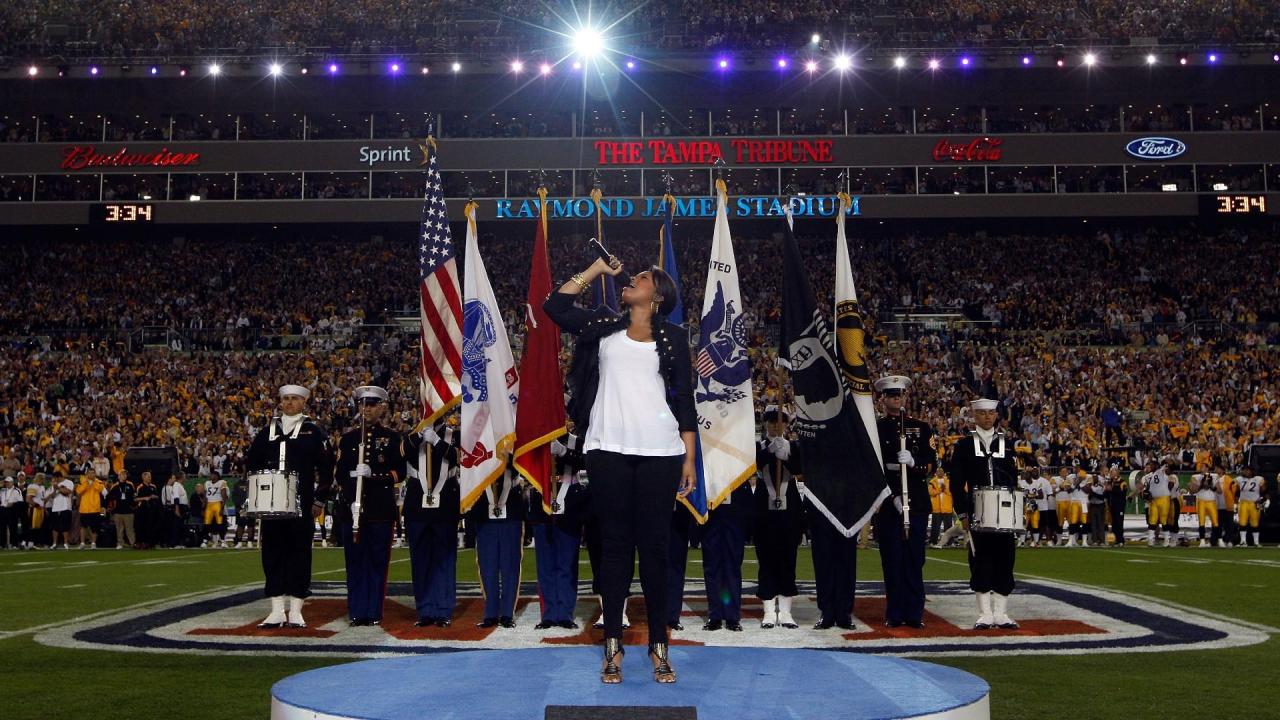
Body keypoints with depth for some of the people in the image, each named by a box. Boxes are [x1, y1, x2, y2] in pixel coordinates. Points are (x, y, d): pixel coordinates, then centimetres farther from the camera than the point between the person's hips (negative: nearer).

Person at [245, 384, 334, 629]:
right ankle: (277, 611, 10)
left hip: (302, 505, -3)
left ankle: (295, 611, 5)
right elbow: (251, 461, 19)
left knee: (299, 552, 0)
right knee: (273, 553, 4)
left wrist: (319, 499, -3)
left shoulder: (314, 431, 2)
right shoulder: (267, 431, 13)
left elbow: (326, 467, 0)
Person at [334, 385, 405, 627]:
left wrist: (374, 474, -15)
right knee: (355, 560, 1)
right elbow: (339, 472, 10)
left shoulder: (393, 438, 7)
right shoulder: (348, 438, 13)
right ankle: (357, 612, 6)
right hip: (352, 507, 2)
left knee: (378, 561, -1)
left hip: (381, 509, -2)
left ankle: (374, 612, 5)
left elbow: (400, 472, -1)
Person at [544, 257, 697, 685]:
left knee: (654, 545, 1)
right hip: (608, 450, 1)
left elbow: (684, 401, 9)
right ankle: (613, 645, 7)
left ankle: (659, 646, 7)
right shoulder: (604, 326, 15)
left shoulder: (672, 338, 11)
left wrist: (690, 459, 3)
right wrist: (596, 269, 10)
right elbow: (555, 307, 4)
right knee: (615, 543, 3)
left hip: (659, 453, -1)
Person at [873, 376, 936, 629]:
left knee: (915, 561, 2)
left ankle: (915, 614, 6)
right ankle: (895, 615, 6)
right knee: (892, 560, 0)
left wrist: (913, 462, -16)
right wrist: (892, 495, -12)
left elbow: (931, 465, 5)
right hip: (887, 504, -1)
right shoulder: (873, 429, 5)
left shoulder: (921, 428, 12)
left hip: (917, 503, 2)